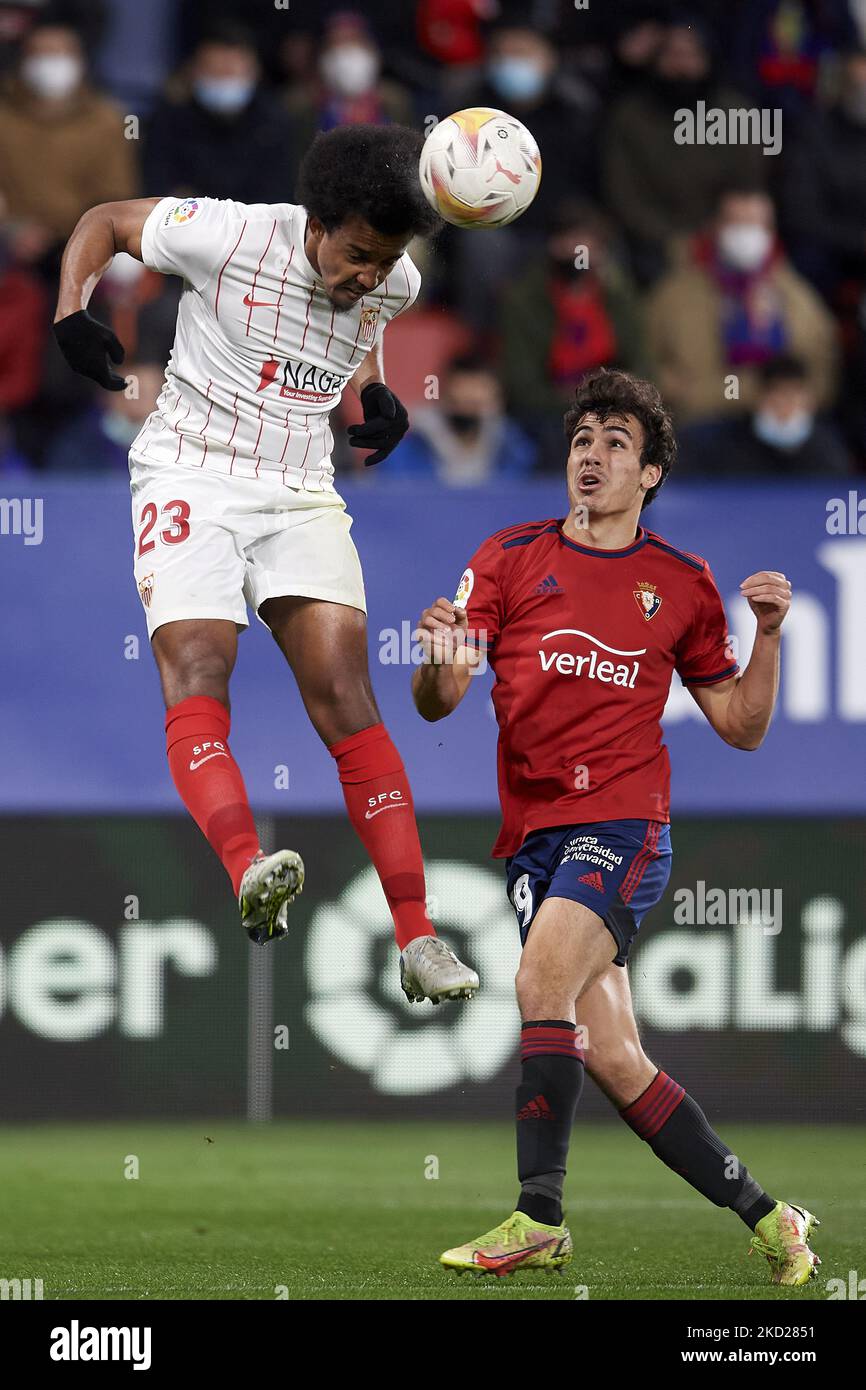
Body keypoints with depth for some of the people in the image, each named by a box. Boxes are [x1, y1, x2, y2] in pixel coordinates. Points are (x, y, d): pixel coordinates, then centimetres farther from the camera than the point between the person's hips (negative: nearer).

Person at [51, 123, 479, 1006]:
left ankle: (416, 940, -10)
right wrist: (71, 315, -16)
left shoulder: (393, 283, -2)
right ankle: (248, 874, -46)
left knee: (346, 697, -9)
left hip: (302, 494, 3)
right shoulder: (228, 236, -15)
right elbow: (102, 222, 0)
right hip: (191, 477, -3)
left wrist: (377, 399, 6)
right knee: (195, 677, -25)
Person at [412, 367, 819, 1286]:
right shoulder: (511, 558, 10)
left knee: (542, 982, -26)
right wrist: (442, 666, -19)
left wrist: (768, 634, 1)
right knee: (612, 1060, -3)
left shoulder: (682, 585, 10)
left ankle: (539, 1220, -22)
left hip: (622, 823, -3)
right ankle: (764, 1217, 9)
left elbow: (741, 726, 16)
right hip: (534, 834, 3)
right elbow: (434, 703, 4)